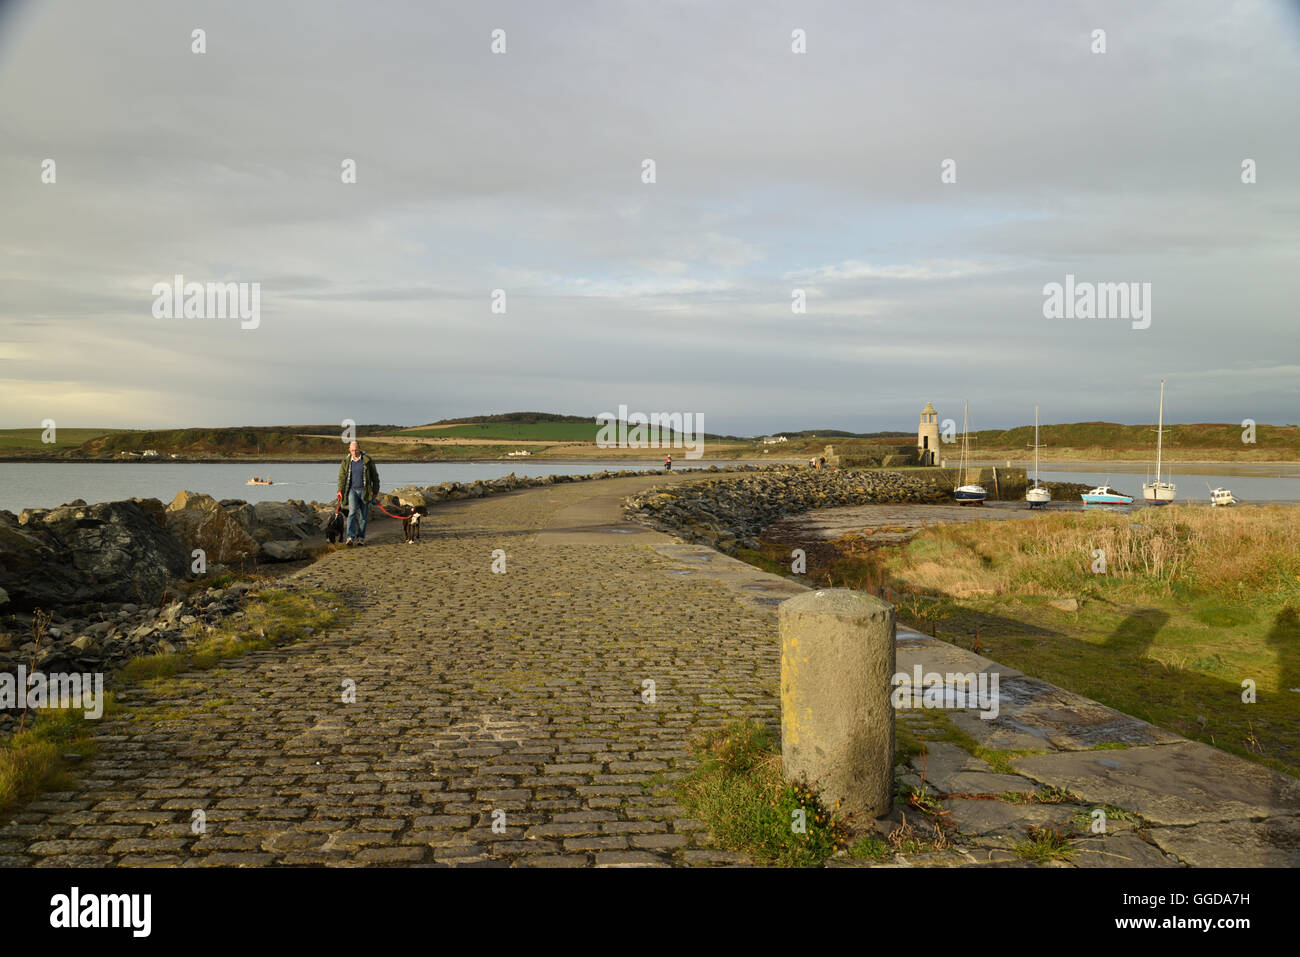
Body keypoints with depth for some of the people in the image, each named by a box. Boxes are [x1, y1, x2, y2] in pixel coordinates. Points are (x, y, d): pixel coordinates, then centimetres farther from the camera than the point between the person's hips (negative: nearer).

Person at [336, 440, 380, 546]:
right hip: (352, 490, 0)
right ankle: (350, 537, -19)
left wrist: (376, 490, 4)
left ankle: (361, 538, 12)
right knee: (352, 512, -15)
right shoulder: (346, 461, 3)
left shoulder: (367, 460, -2)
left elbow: (375, 476, 5)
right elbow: (342, 476, 7)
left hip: (364, 490, 0)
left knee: (363, 515, 4)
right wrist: (340, 490, -2)